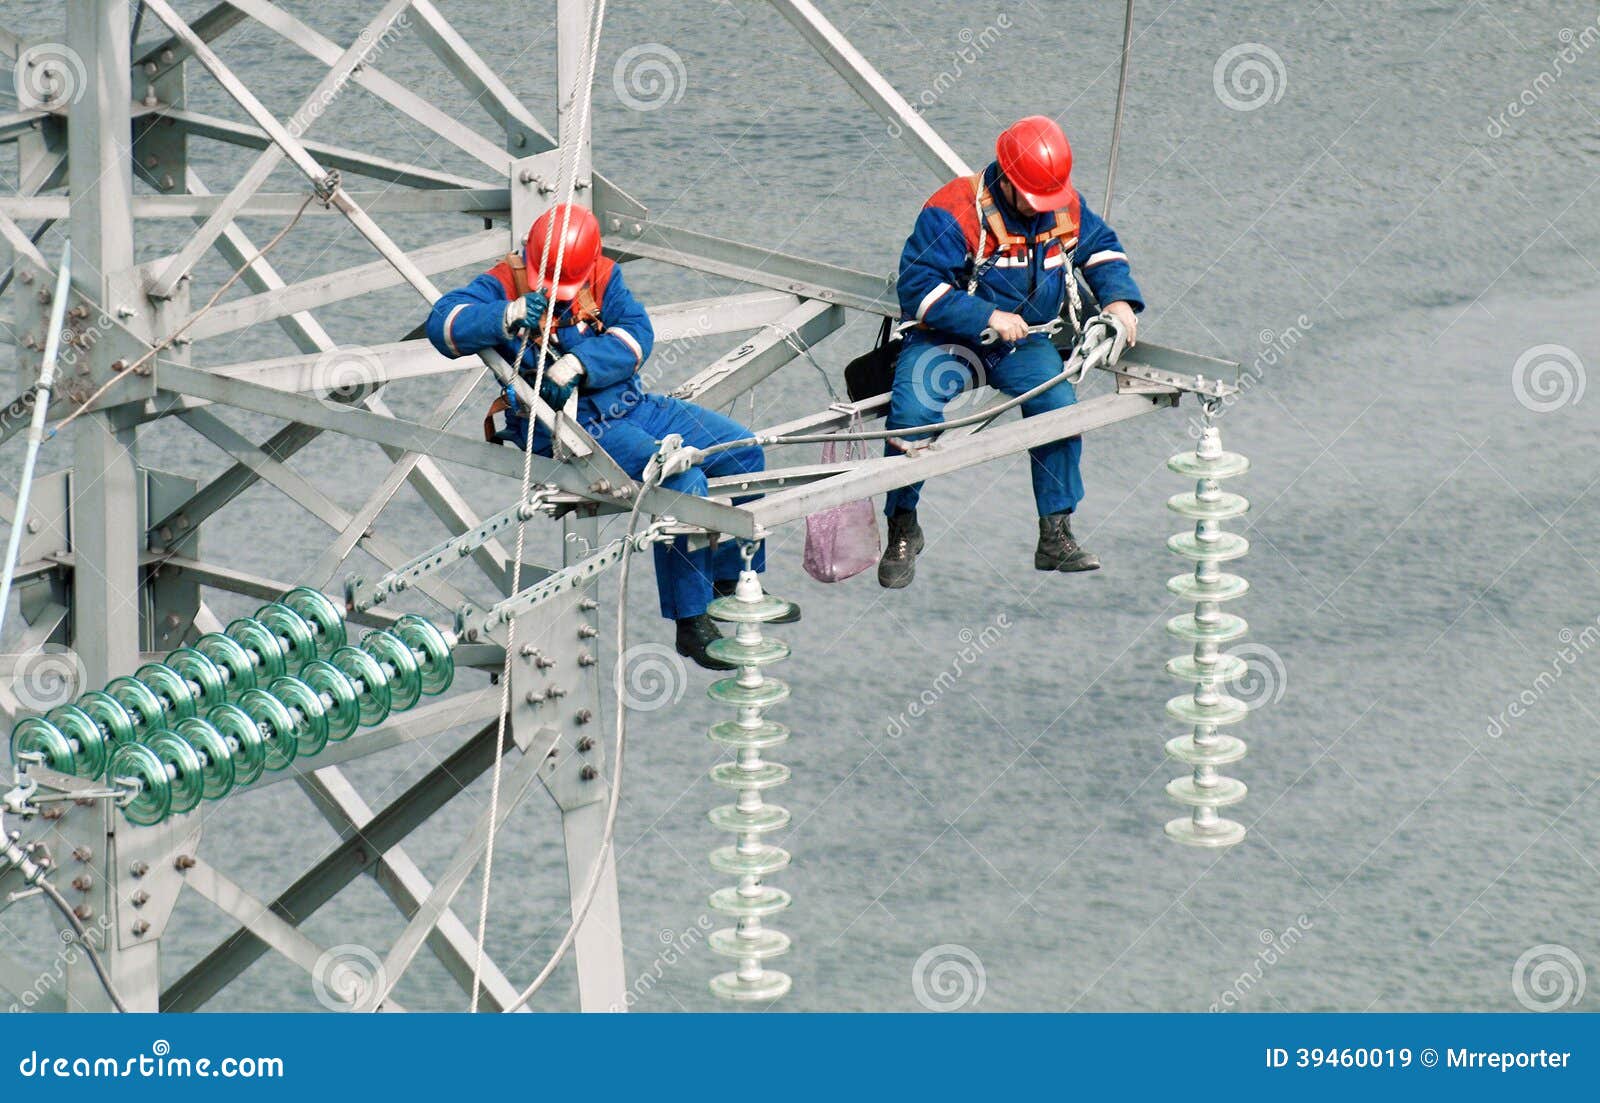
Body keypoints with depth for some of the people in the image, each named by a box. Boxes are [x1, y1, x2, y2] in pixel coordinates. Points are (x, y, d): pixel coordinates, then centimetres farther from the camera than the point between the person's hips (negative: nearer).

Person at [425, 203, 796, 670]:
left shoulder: (604, 278, 3)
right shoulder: (504, 285, -11)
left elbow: (636, 334, -10)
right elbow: (444, 324, -25)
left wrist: (577, 365, -28)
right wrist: (508, 316, -43)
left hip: (626, 403, 7)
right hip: (566, 423, -7)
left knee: (739, 451, 5)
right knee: (680, 482, -27)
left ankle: (733, 583, 21)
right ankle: (691, 623, -18)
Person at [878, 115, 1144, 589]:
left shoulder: (1066, 206, -1)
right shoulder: (952, 214, -20)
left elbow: (1101, 247, 17)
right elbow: (918, 287, -22)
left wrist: (1118, 299, -2)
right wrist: (987, 317, -28)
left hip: (1023, 342, 4)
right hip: (947, 338, -4)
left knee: (1059, 406, -22)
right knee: (912, 410, -27)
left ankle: (1056, 536, -12)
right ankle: (902, 529, -7)